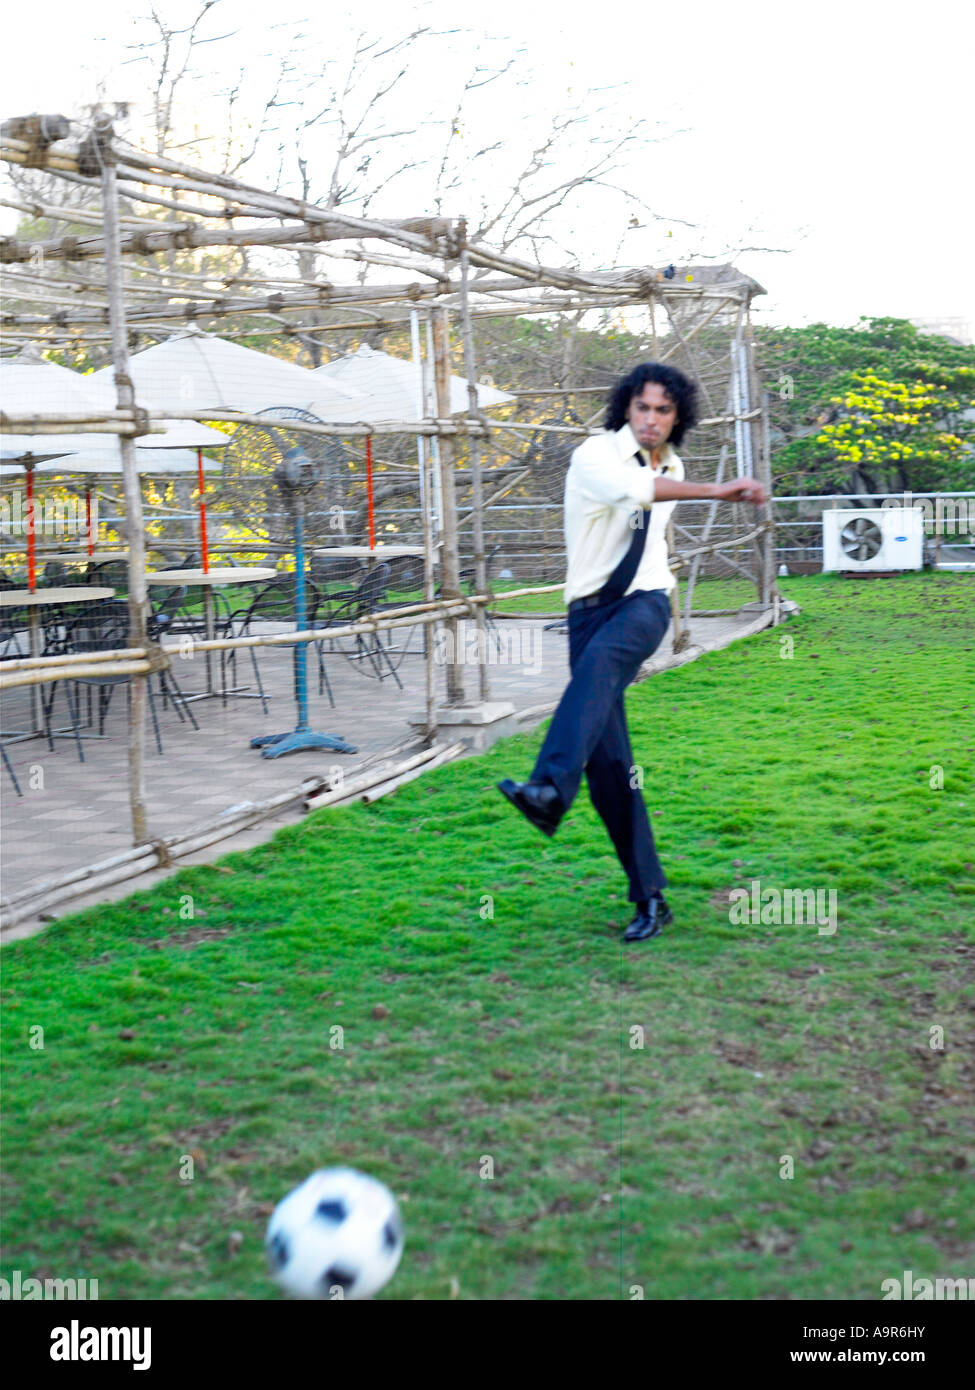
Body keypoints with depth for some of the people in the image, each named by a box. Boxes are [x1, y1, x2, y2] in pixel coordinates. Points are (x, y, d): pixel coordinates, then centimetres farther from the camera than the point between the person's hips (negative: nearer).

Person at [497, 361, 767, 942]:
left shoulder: (674, 467, 14)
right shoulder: (596, 455, -6)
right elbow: (631, 488, -30)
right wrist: (716, 490, -39)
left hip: (644, 603, 1)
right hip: (593, 606, -1)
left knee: (599, 661, -37)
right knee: (608, 761, -5)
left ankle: (551, 790, -58)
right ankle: (649, 895, 4)